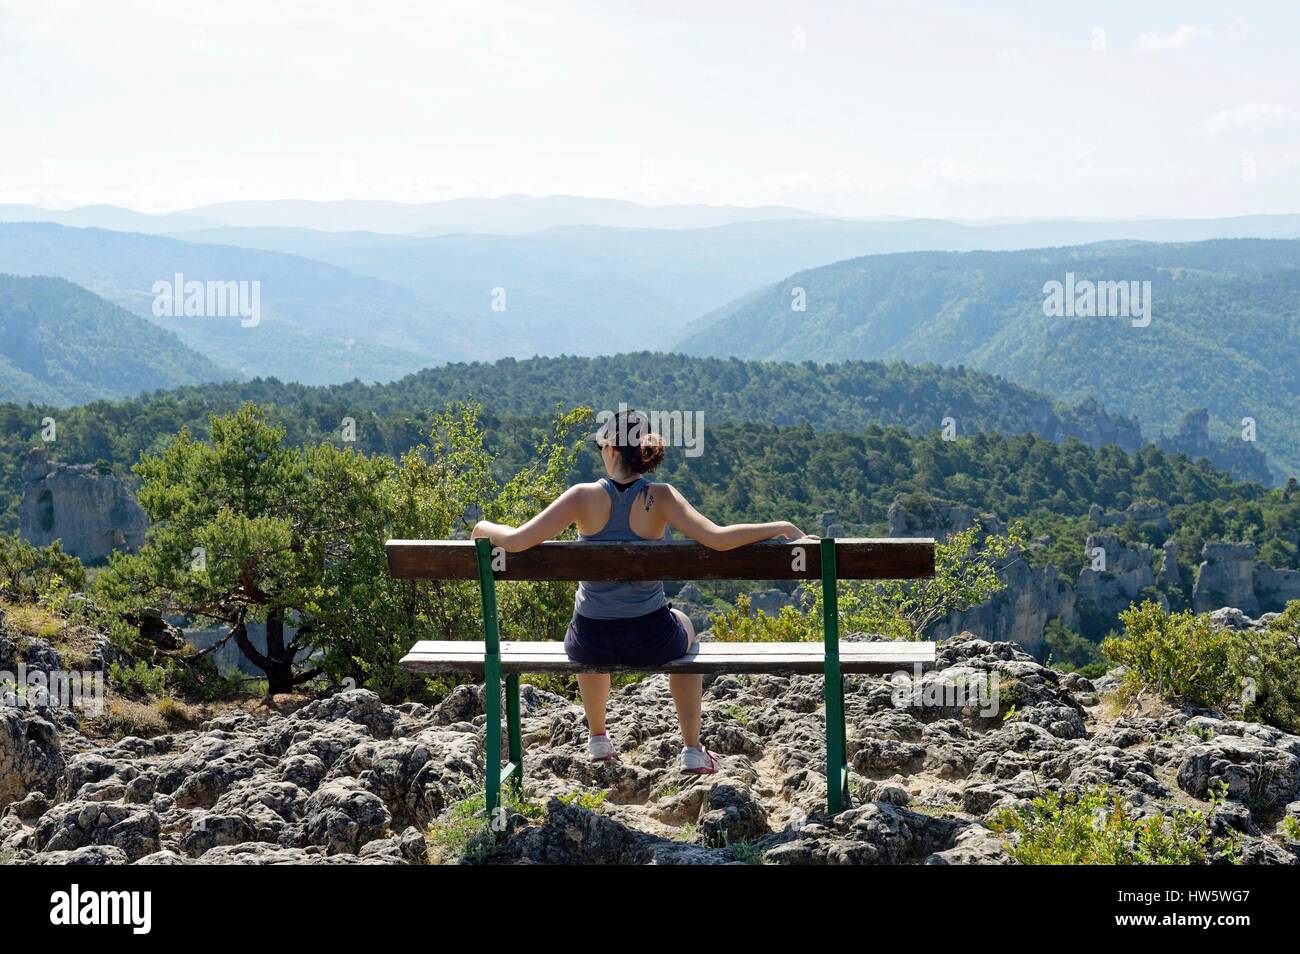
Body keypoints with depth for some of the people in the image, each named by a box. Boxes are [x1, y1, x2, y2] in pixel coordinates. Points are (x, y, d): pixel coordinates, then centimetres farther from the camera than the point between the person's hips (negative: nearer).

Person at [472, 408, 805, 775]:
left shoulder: (584, 497, -14)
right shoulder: (660, 497, -15)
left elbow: (515, 541, -17)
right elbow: (717, 538, -26)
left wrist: (485, 527, 4)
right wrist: (780, 527, -15)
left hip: (591, 645, 1)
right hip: (652, 641, -1)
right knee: (684, 628, 37)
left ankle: (597, 737, 53)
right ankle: (693, 751, 35)